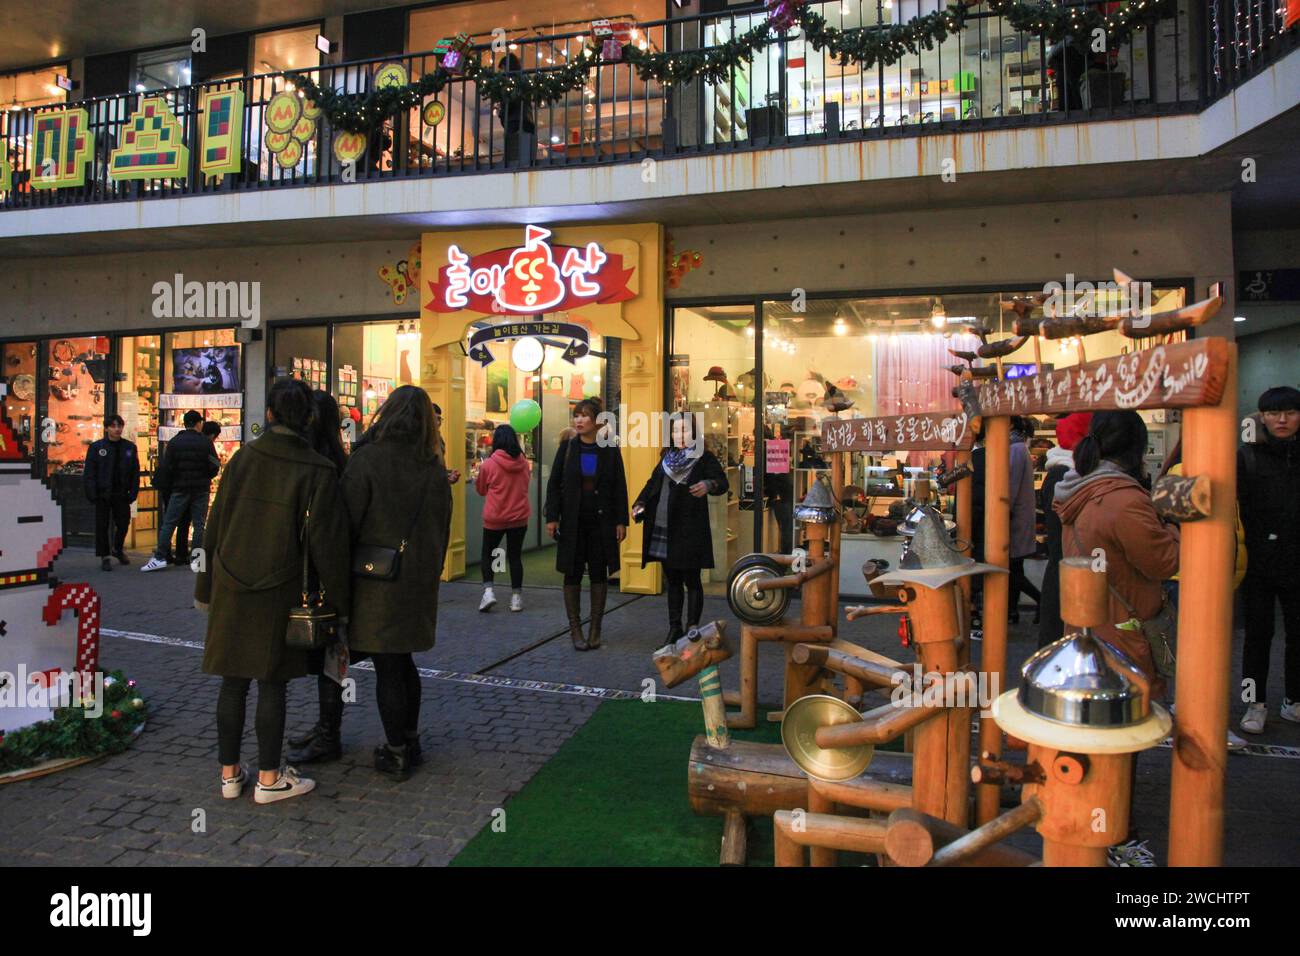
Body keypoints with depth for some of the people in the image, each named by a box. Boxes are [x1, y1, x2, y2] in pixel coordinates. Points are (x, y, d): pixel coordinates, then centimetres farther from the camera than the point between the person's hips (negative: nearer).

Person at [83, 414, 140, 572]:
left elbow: (135, 472, 6)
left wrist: (133, 492, -2)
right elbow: (89, 473, -4)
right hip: (102, 494, -2)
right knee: (102, 526, 4)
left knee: (123, 523, 9)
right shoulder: (96, 447, -2)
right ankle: (104, 557, 15)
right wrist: (92, 494, -11)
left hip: (121, 494, 2)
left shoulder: (129, 447, 5)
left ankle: (118, 549, 33)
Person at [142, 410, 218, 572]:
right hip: (201, 490, 0)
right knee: (198, 525, 4)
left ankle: (160, 557, -2)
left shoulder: (174, 443, 0)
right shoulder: (206, 443, -1)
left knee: (168, 523, 3)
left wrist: (163, 489, 7)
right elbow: (215, 467, -1)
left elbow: (165, 468, -1)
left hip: (179, 489, 0)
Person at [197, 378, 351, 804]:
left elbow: (216, 524, 5)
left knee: (233, 682, 12)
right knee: (272, 684, 6)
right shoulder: (317, 472, -10)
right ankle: (269, 778, 16)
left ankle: (229, 773, 24)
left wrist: (206, 588, 14)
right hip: (279, 592, -3)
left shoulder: (243, 457, 0)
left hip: (231, 588, 3)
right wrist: (338, 601, -1)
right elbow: (324, 542, -10)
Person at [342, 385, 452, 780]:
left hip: (377, 582, -5)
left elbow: (348, 522, -12)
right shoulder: (434, 467, 3)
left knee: (387, 667, 4)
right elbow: (443, 528, 10)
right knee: (403, 661, 19)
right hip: (418, 581, 5)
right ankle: (409, 742, 29)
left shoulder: (367, 459, -12)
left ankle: (396, 754, 14)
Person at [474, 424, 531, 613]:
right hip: (519, 518, 2)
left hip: (494, 519, -2)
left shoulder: (488, 464, -11)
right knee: (515, 556, 10)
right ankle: (516, 597, 12)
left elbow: (481, 489, 4)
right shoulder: (523, 463, -2)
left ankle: (488, 590, -3)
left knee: (487, 554, 13)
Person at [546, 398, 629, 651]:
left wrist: (621, 521, -4)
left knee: (599, 573, 6)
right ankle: (575, 628, 13)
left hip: (601, 521, 0)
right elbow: (554, 483, 2)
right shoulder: (567, 447, 1)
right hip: (573, 521, 0)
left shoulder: (610, 450, 0)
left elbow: (619, 487, 1)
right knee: (572, 573, 3)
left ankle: (595, 629, 16)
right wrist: (552, 517, -6)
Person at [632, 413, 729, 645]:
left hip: (689, 529, -6)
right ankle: (674, 628, 21)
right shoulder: (667, 456, 14)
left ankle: (692, 630, 8)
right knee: (672, 581, 13)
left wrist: (708, 485, -36)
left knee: (691, 581, 1)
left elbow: (722, 482, -13)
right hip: (663, 529, 6)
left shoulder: (703, 457, -4)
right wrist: (640, 503, 3)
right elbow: (653, 482, 20)